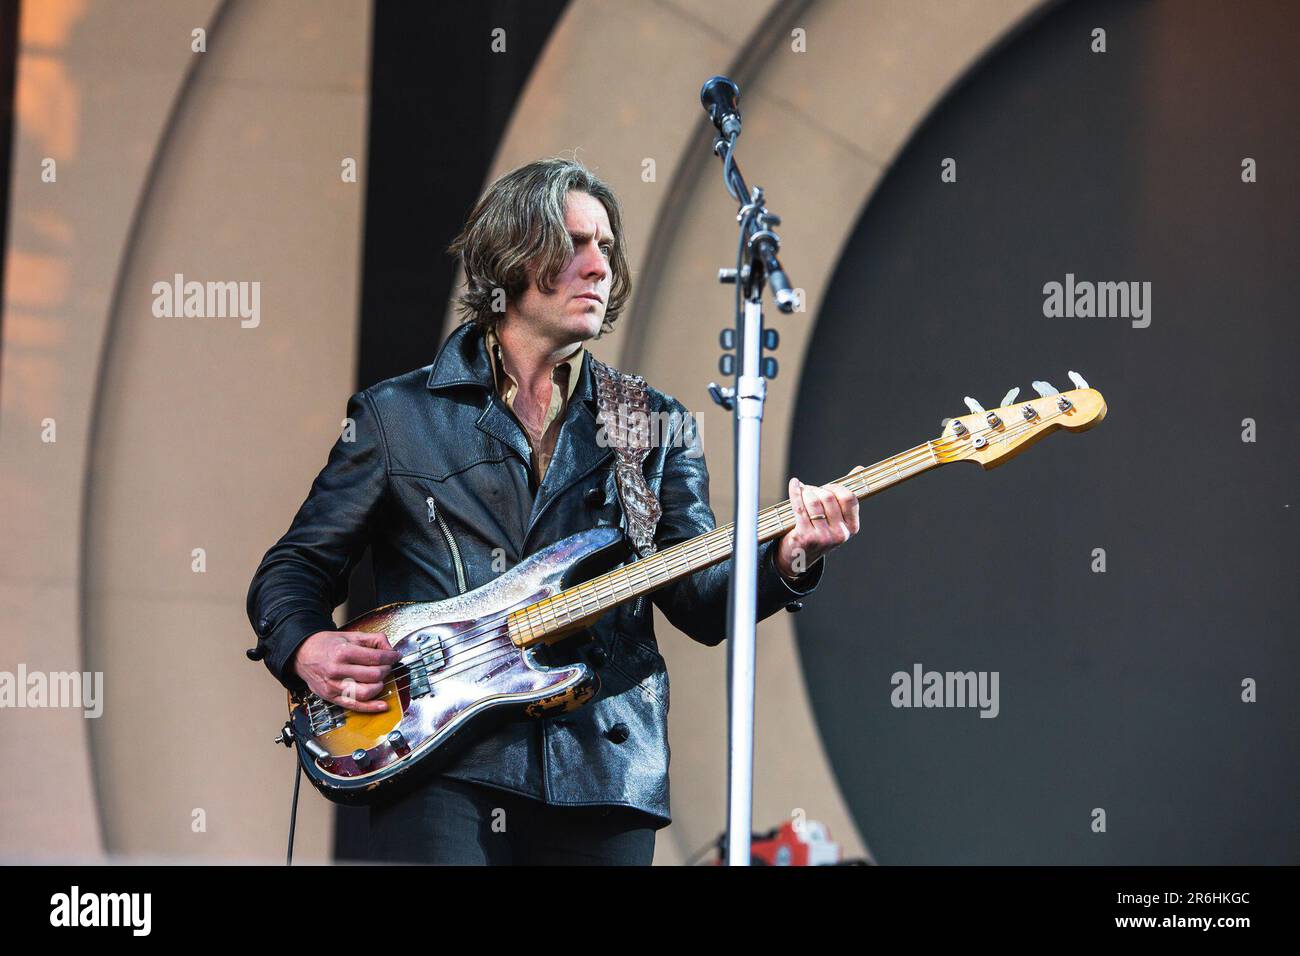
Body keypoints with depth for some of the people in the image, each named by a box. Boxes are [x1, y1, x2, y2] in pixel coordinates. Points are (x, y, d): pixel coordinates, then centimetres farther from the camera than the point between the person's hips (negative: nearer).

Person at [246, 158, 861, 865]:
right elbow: (292, 568, 12)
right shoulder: (397, 415, 8)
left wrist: (787, 559, -13)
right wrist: (306, 648, -9)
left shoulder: (655, 425, 13)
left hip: (605, 772, 2)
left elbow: (702, 601, 6)